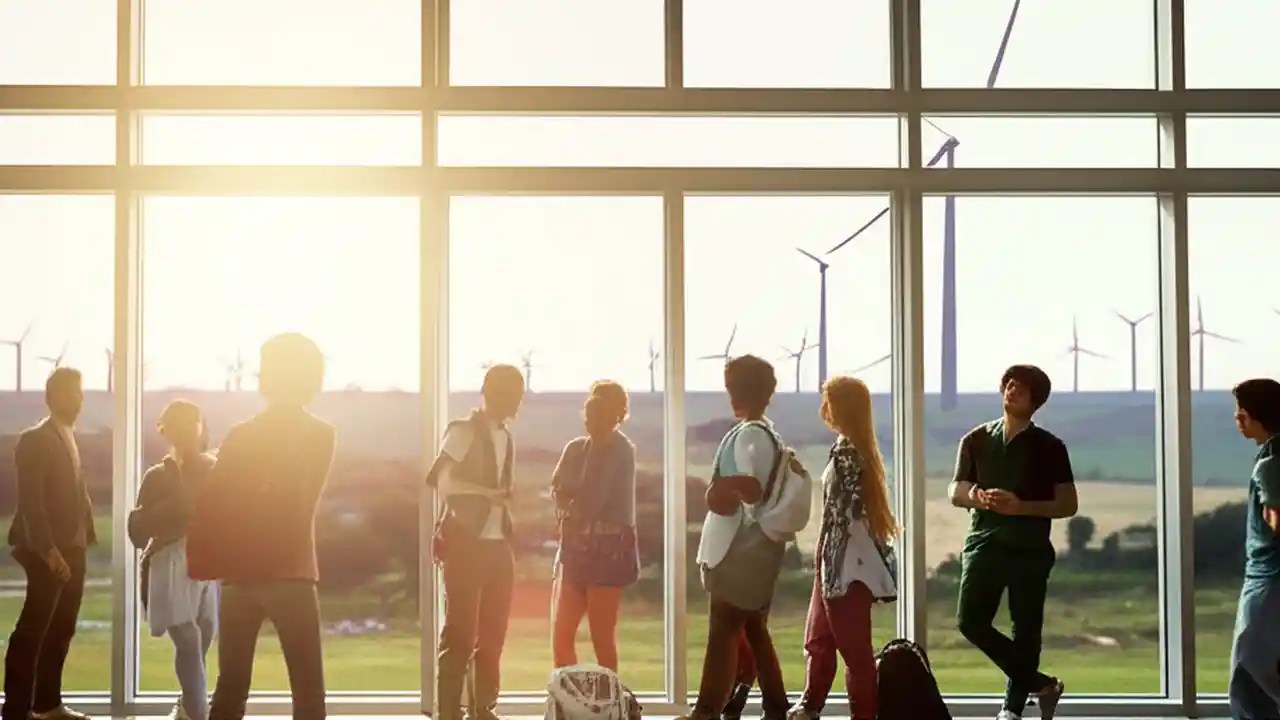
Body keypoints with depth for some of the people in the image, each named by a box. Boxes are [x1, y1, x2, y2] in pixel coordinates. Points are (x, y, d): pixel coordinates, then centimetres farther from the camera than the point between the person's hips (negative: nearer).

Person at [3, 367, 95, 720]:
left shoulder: (70, 439, 17)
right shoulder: (34, 440, -10)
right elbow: (30, 500, -17)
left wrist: (84, 541, 9)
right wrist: (48, 550, -22)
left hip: (72, 548, 8)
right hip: (48, 551, -8)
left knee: (61, 629, 13)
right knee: (32, 631, -7)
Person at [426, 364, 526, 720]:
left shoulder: (505, 438, 17)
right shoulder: (463, 431, -6)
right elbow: (443, 481, -17)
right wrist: (489, 494, -15)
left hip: (498, 545, 7)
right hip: (466, 543, -7)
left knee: (493, 633, 8)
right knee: (460, 632, -7)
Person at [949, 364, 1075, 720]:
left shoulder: (1049, 447, 1)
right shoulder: (976, 440, 8)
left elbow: (1067, 504, -1)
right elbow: (955, 492, 9)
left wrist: (1021, 507, -16)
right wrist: (975, 497, -15)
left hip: (1029, 549, -2)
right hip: (984, 543, 2)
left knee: (1026, 629, 0)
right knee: (971, 621, -8)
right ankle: (1040, 684, 7)